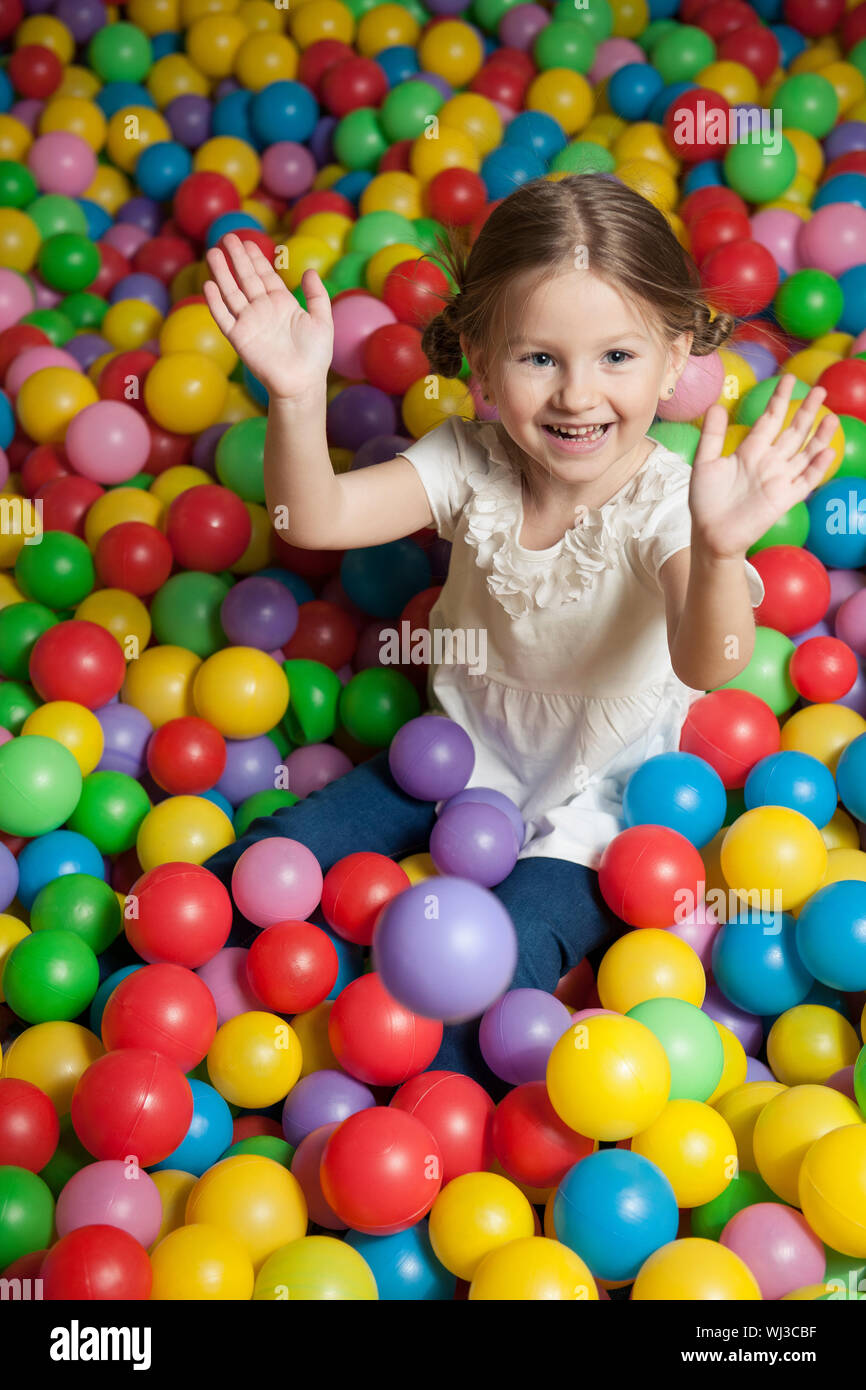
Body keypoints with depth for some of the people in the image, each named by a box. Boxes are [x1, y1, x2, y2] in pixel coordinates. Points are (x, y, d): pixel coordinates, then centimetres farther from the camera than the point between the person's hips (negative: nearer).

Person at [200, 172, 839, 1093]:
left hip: (595, 793, -4)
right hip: (464, 749, 4)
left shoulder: (667, 501, -28)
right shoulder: (473, 461, -15)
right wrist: (299, 395, -41)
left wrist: (719, 551, -67)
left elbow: (707, 665, -45)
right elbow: (314, 520, -23)